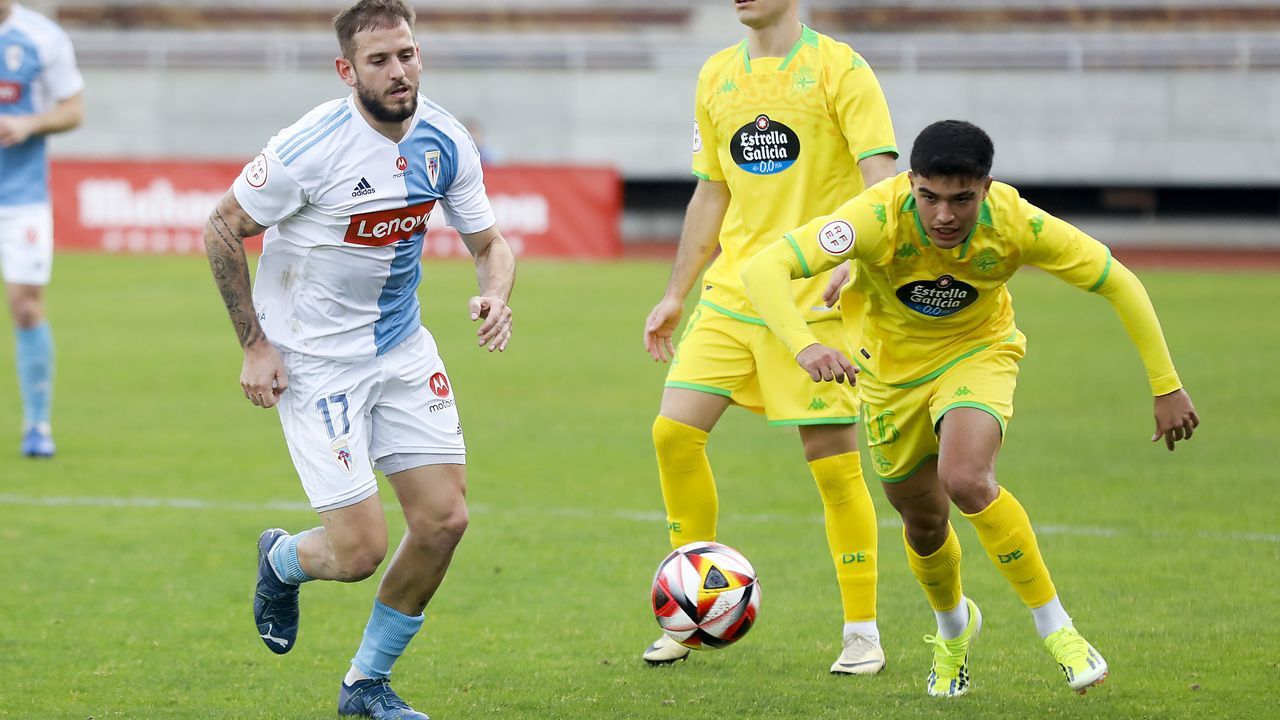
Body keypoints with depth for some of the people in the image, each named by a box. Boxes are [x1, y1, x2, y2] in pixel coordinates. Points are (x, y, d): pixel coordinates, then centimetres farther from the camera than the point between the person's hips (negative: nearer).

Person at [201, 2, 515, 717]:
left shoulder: (446, 142, -5)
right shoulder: (313, 147, -21)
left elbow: (490, 240, 8)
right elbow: (223, 228, -10)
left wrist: (497, 297, -15)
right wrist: (255, 344, -12)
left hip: (402, 348, 6)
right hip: (314, 361, -6)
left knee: (444, 519, -1)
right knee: (360, 551, -11)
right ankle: (282, 562, 27)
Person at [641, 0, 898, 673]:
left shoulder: (837, 68, -6)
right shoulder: (717, 76, 13)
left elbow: (881, 177, -13)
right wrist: (674, 295, 19)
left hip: (815, 301, -6)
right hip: (730, 292, 6)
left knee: (832, 458, -5)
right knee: (673, 430, -5)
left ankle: (862, 631, 7)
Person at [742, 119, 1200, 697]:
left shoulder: (1017, 223, -30)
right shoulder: (878, 218, -34)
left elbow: (1118, 284, -16)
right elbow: (763, 268, -43)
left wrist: (1167, 388, -14)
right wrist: (805, 346, -60)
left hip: (978, 353, -1)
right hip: (893, 365, 1)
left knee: (965, 480, -29)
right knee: (923, 520, 14)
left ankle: (1056, 629, -14)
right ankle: (954, 627, 48)